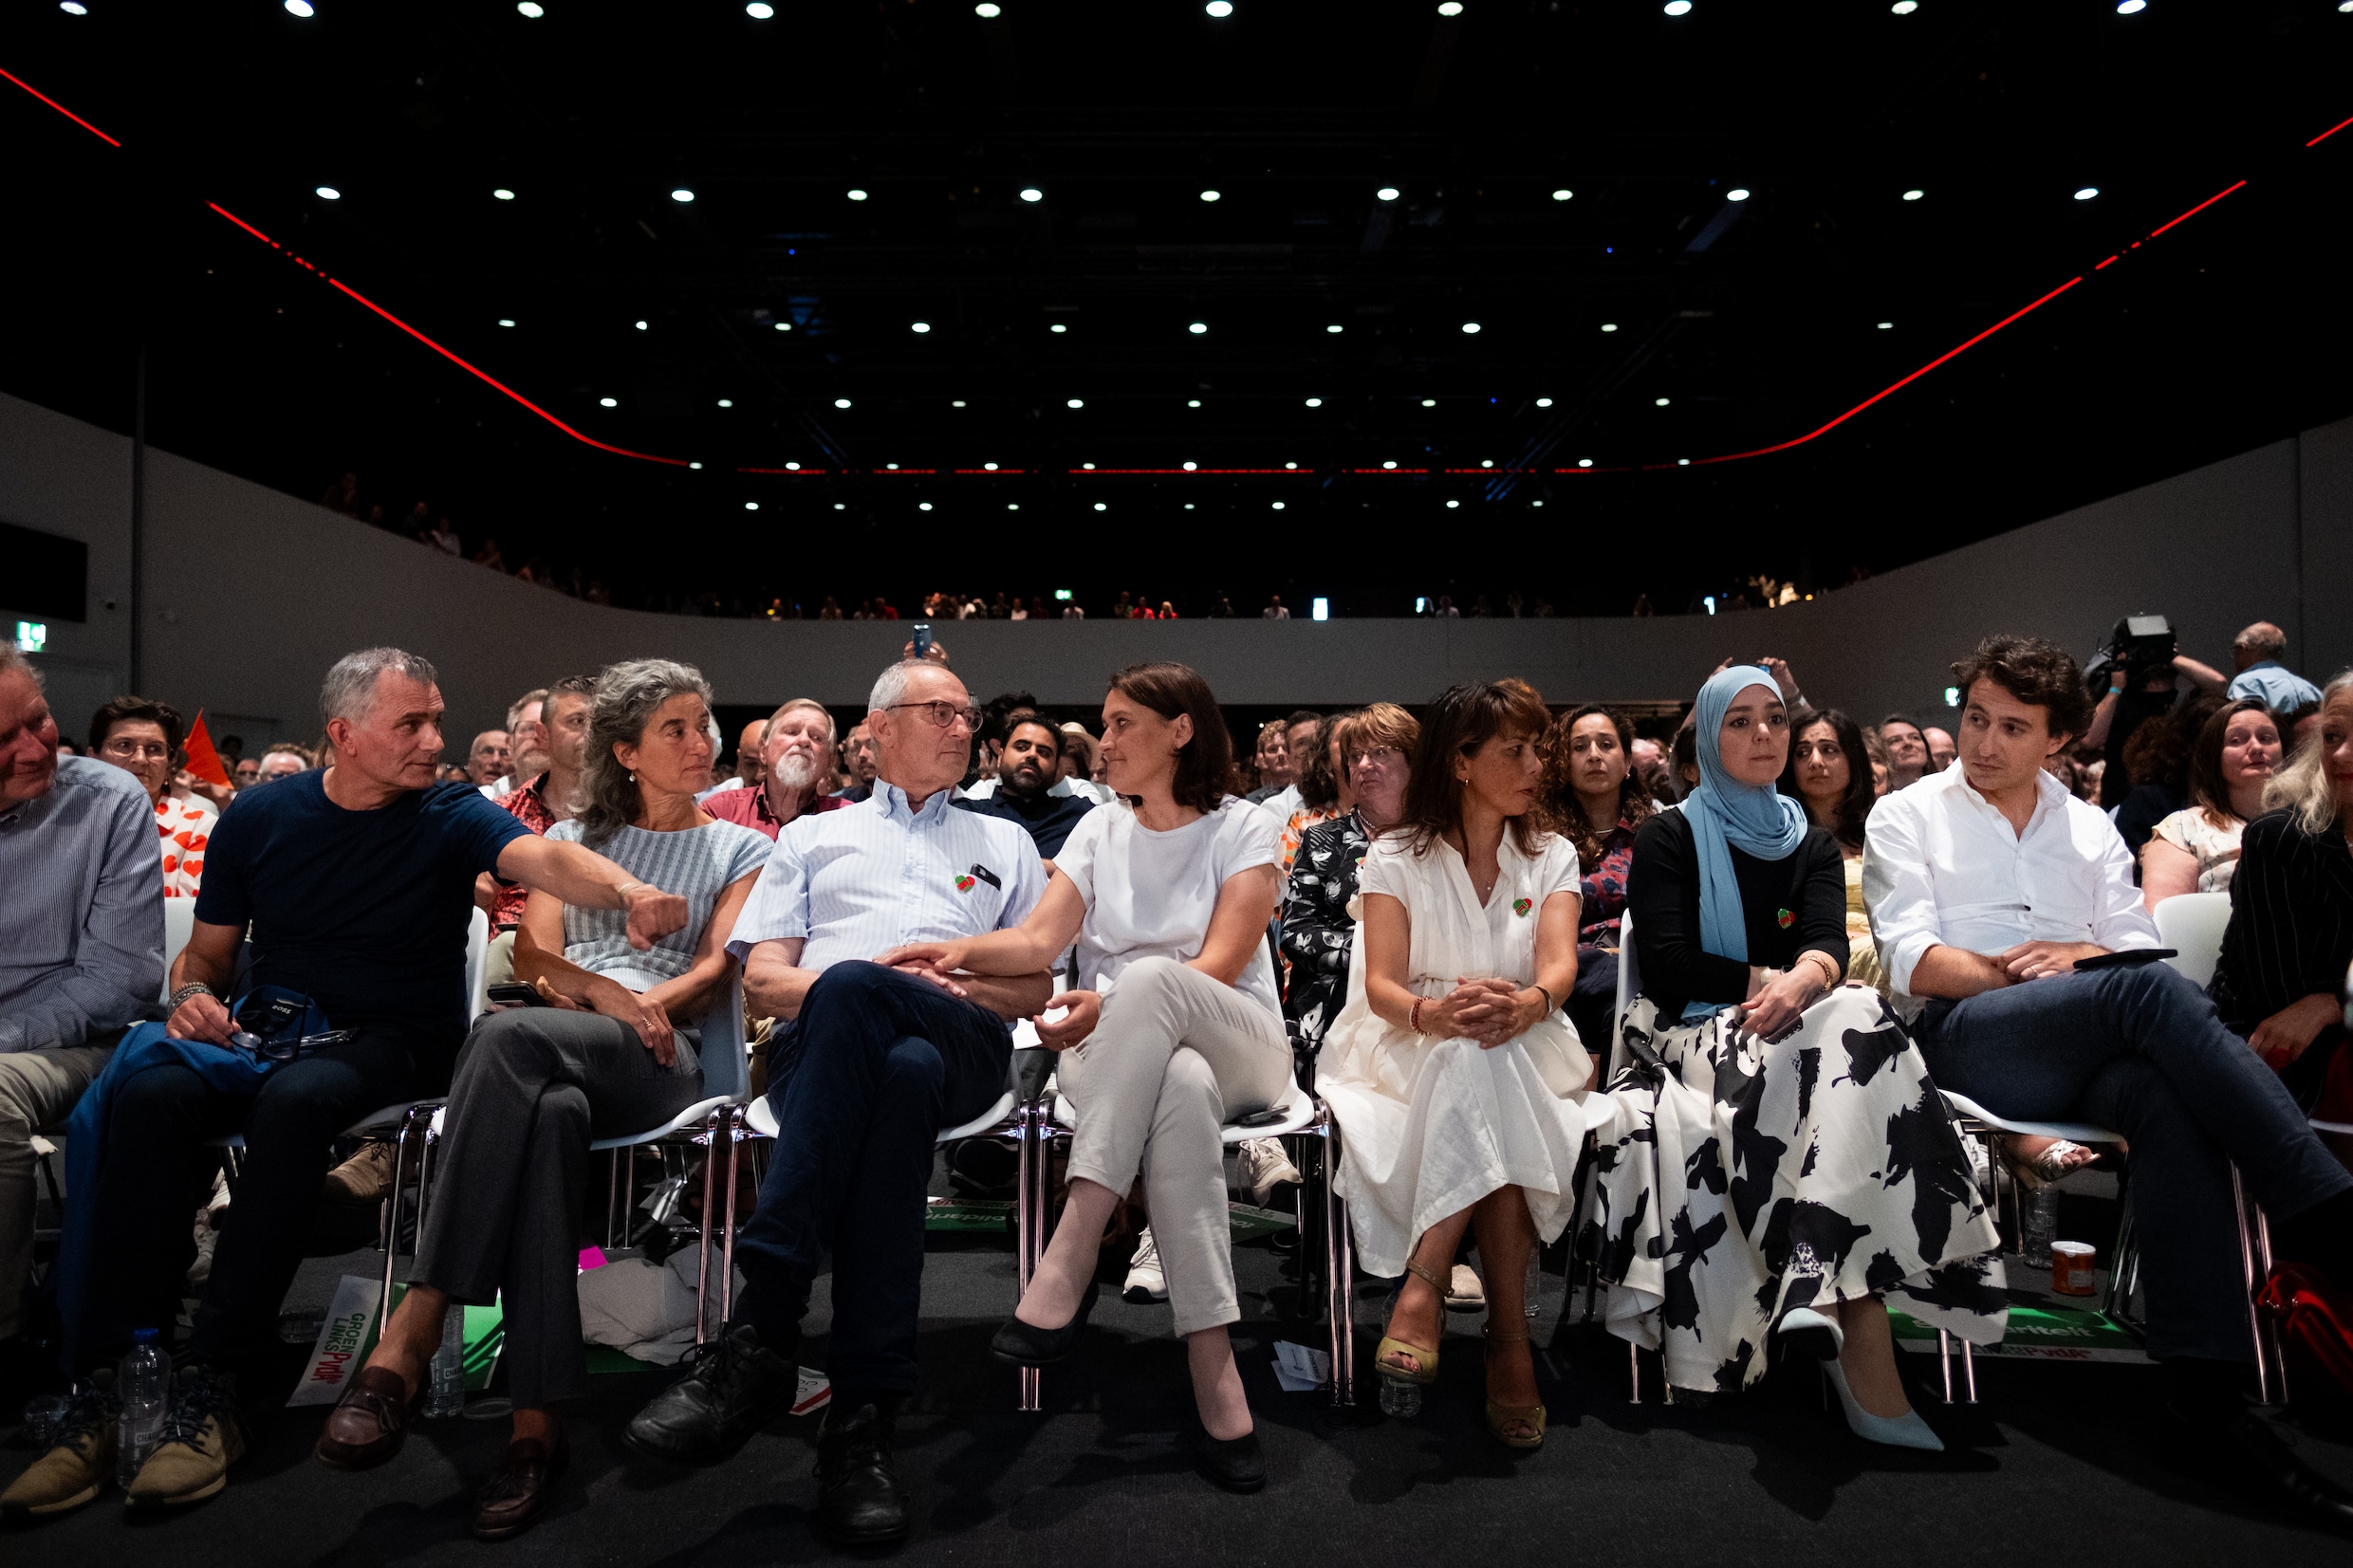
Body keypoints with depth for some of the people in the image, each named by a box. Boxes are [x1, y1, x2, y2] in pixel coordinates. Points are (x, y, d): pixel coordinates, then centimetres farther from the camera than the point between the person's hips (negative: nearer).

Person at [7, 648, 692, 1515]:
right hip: (262, 1028, 3)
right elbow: (205, 951, 16)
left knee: (294, 1102, -34)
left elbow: (544, 858, -23)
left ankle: (209, 1385, -26)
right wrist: (193, 993, -9)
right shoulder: (259, 818, 8)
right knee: (148, 1098, -27)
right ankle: (118, 1380, -19)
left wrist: (627, 890, -45)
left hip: (394, 1044, -3)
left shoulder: (450, 816, -2)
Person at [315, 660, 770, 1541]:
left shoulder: (740, 848, 21)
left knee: (508, 1036, -37)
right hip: (563, 1061, 2)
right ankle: (537, 1427, -42)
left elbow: (719, 968, 7)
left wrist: (635, 1007, -11)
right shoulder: (572, 836, 29)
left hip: (660, 1058, -2)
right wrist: (603, 991, -9)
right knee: (553, 1111, -40)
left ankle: (410, 1336, -40)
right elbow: (532, 952, 13)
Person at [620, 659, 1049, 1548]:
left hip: (964, 1046, 0)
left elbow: (1037, 989, 21)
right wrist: (842, 989, -5)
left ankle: (761, 1329, -40)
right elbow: (761, 980, 16)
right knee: (898, 1075, -40)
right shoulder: (813, 837, 29)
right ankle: (865, 1410, -43)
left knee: (853, 995, -38)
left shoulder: (1004, 844, 30)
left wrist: (958, 982, 0)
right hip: (817, 1051, 0)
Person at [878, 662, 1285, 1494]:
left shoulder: (1244, 829, 4)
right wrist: (959, 950, -18)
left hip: (1235, 1045, -2)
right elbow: (1039, 938, 2)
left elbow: (1218, 966, -9)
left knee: (1149, 977, -37)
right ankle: (1214, 1376, -40)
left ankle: (1067, 1261, -43)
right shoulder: (1099, 831, 17)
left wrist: (1112, 1004, -23)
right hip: (1117, 1052, 2)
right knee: (1181, 1088, -37)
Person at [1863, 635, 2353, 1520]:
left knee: (2168, 1095, -34)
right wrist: (2021, 974, -13)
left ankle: (2208, 1405, -36)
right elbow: (1913, 963, 1)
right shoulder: (1906, 818, 14)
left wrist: (2080, 956, -10)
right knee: (2145, 991, -32)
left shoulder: (2090, 830, 26)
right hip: (1961, 1042, -3)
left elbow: (2141, 947, 12)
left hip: (2091, 1050, 3)